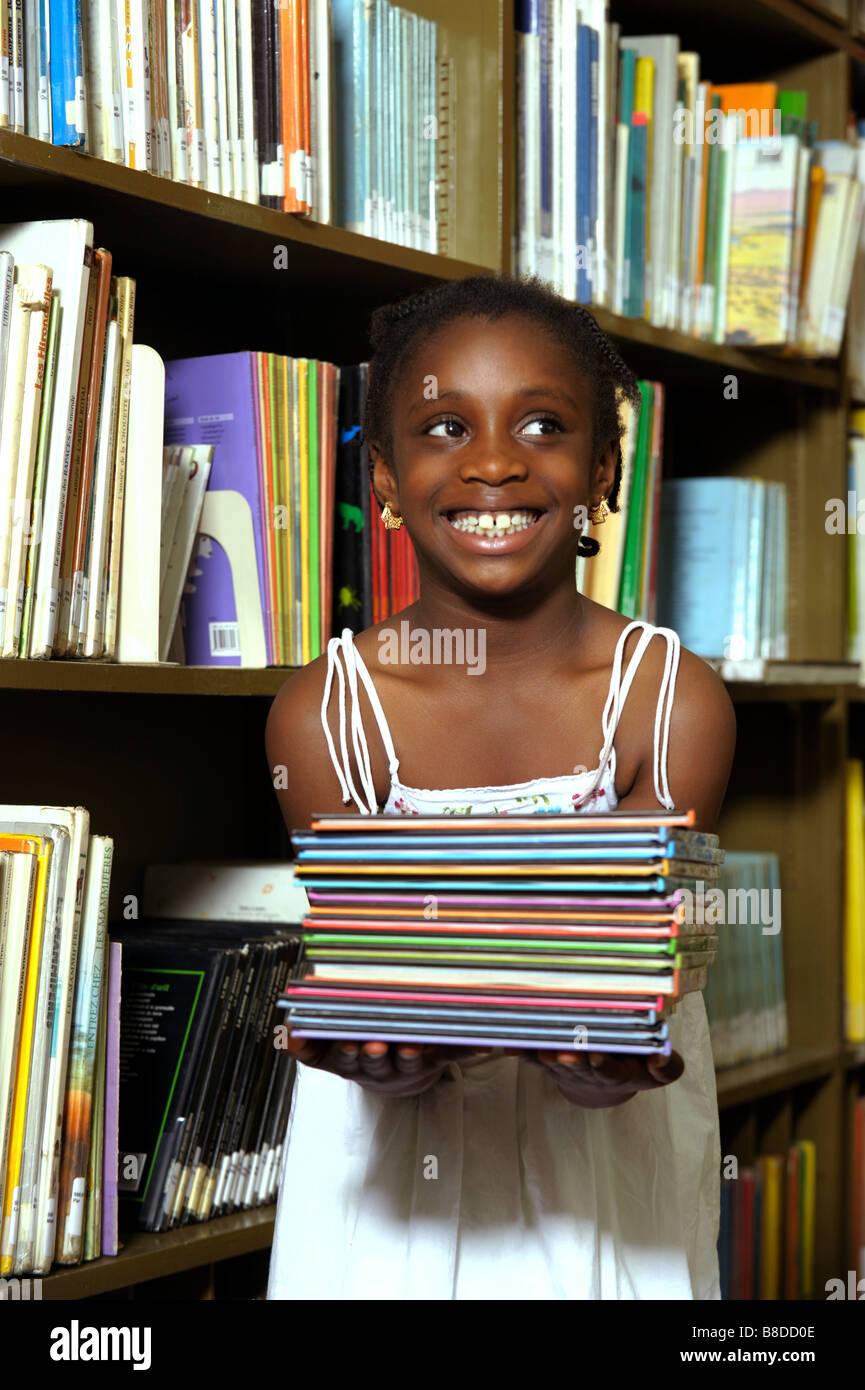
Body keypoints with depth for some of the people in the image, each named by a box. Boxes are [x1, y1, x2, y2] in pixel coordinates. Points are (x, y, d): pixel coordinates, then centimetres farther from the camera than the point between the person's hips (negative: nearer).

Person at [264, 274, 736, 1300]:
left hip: (606, 1142, 0)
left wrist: (611, 1056, -37)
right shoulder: (323, 714, -12)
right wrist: (384, 1053, -35)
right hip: (393, 1144, 0)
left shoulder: (676, 703, -13)